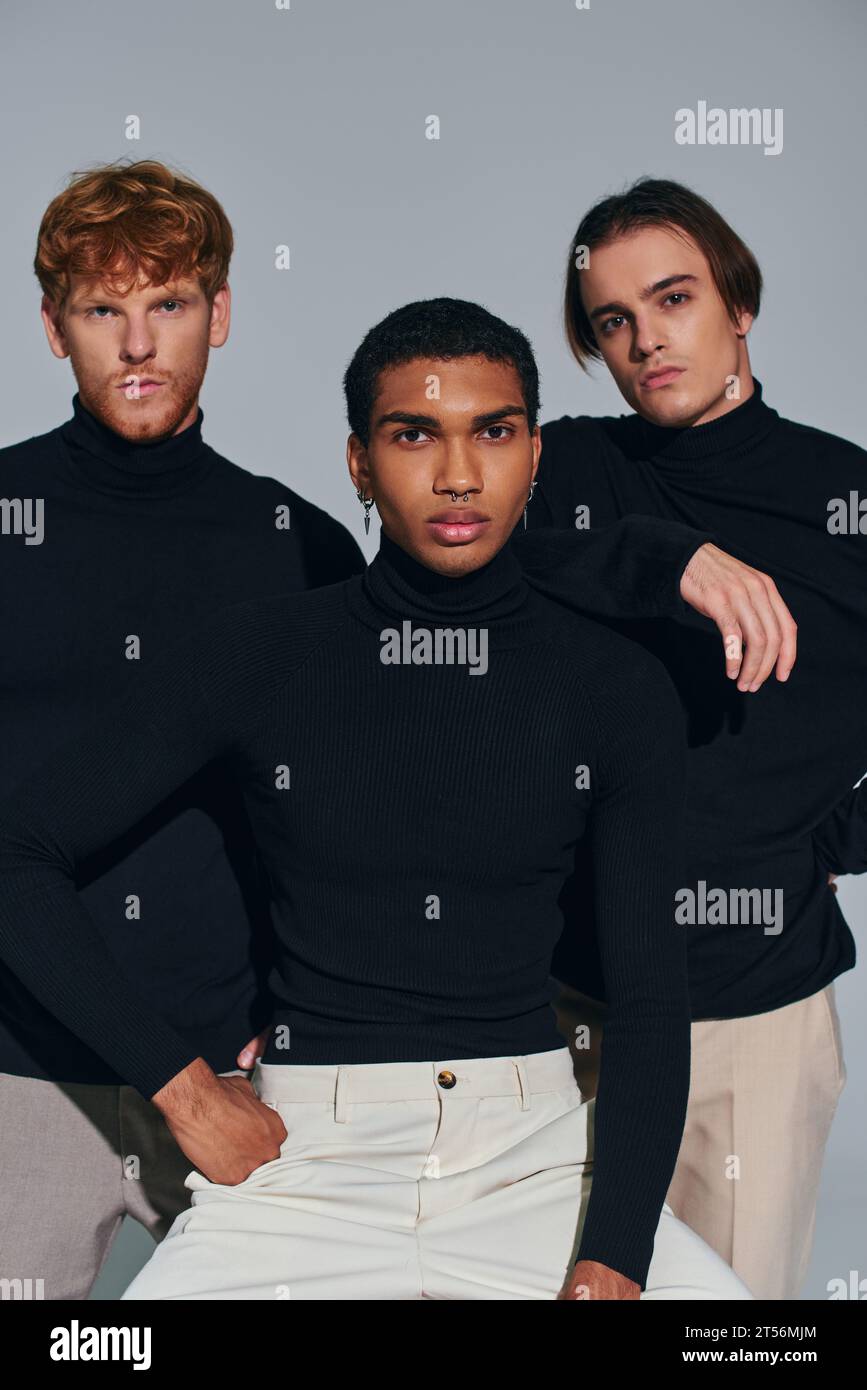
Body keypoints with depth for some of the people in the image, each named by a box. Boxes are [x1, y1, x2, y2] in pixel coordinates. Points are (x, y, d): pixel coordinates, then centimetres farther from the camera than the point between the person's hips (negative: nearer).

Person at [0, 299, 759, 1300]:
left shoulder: (617, 691, 1)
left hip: (535, 1152, 2)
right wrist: (184, 1087, -4)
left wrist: (610, 1260, -13)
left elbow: (649, 999, 1)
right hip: (308, 1156, -1)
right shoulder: (260, 656, -2)